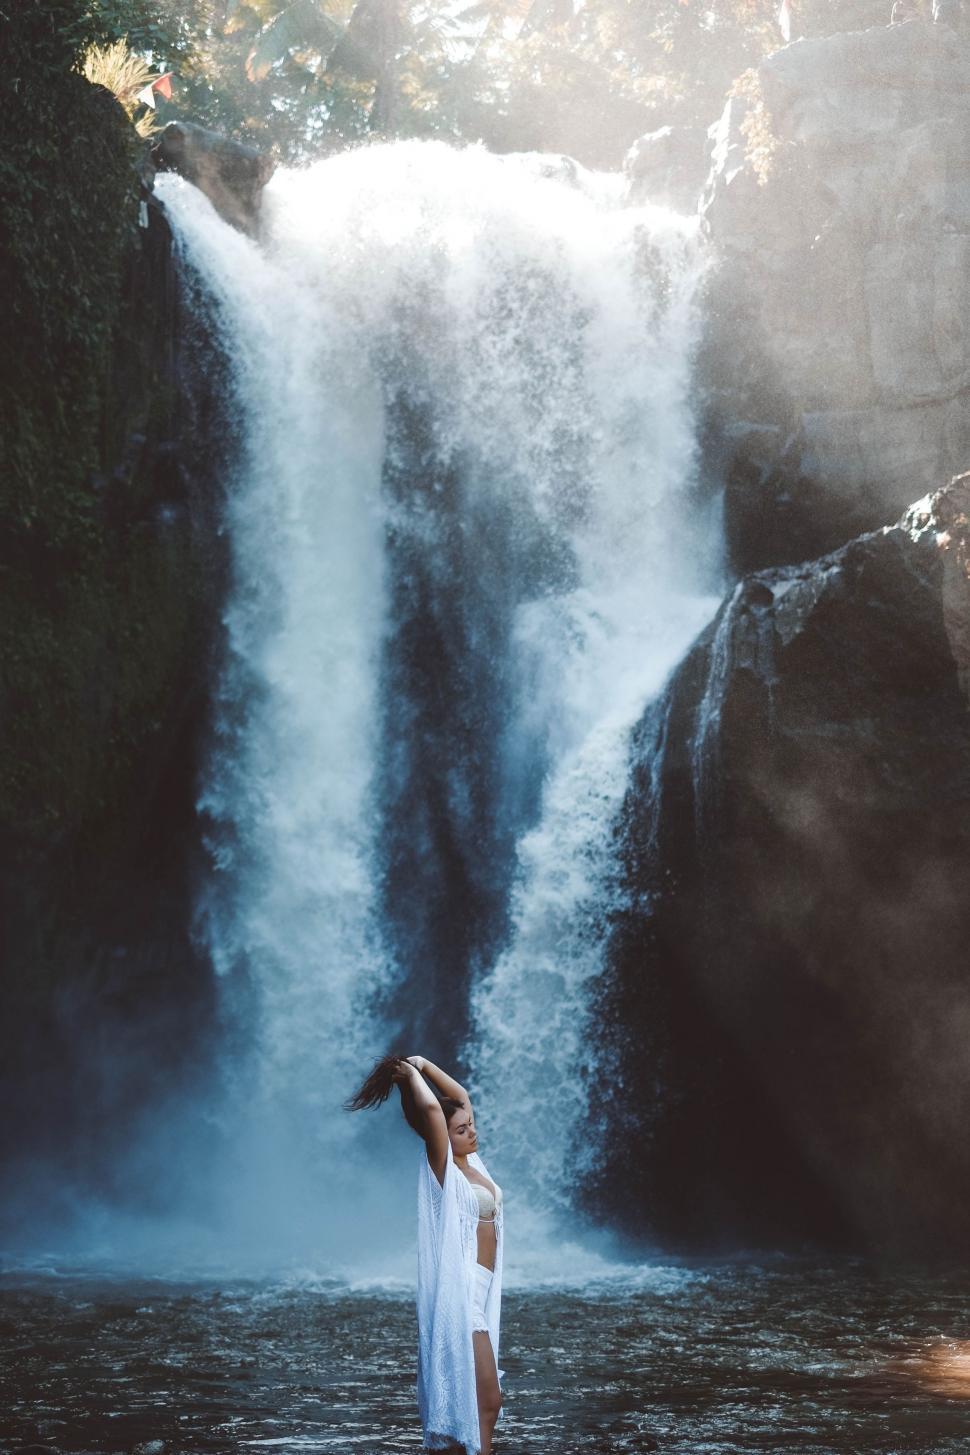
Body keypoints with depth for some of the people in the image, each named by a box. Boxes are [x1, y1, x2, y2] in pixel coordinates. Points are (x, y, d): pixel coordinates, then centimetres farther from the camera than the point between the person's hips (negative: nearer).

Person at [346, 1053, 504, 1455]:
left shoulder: (469, 1161, 10)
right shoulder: (444, 1169, -13)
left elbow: (461, 1096, 21)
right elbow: (430, 1109, -30)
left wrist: (424, 1064, 10)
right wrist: (411, 1074, -13)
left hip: (479, 1286, 9)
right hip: (460, 1288, -9)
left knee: (474, 1396, 13)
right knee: (487, 1399, -11)